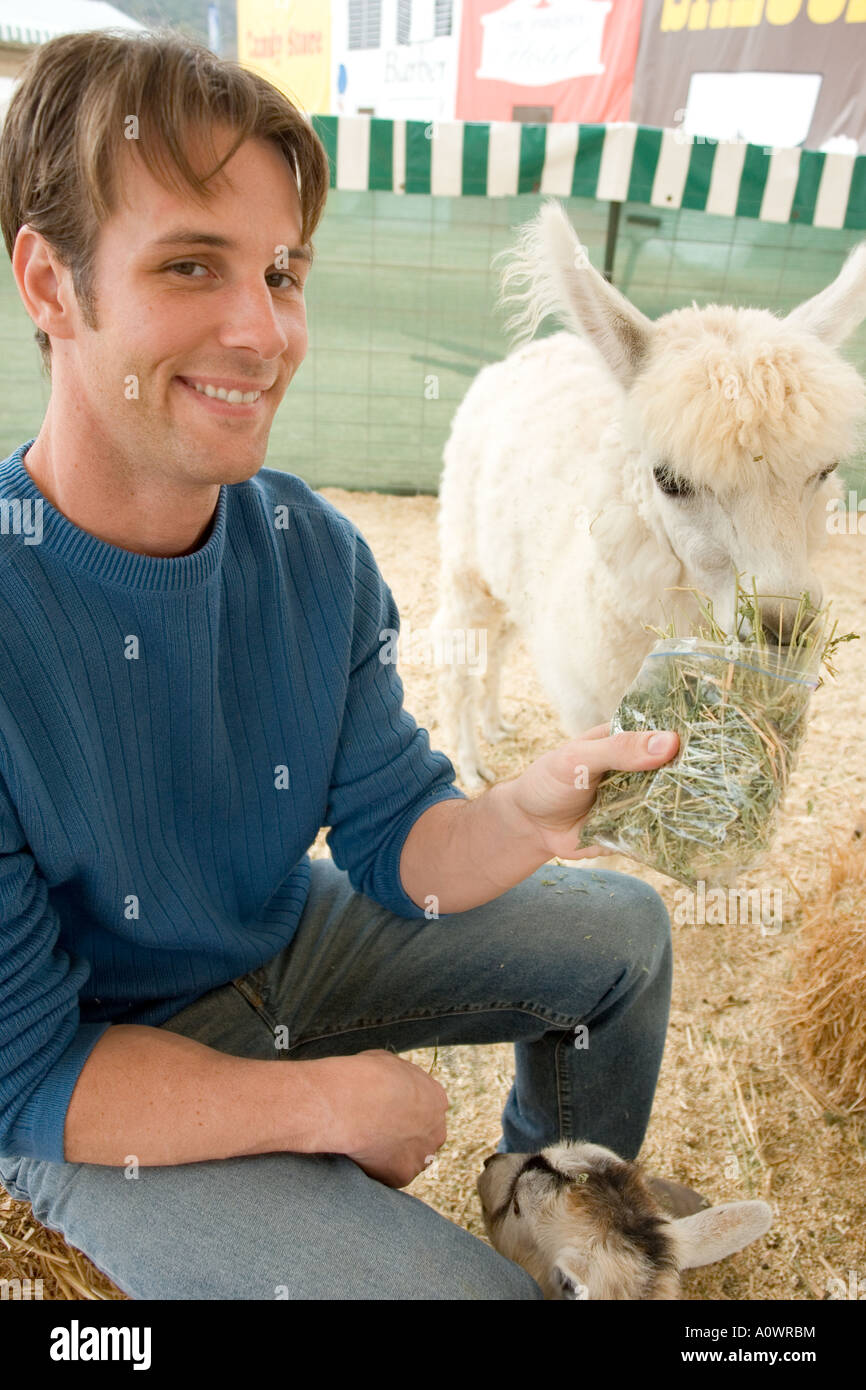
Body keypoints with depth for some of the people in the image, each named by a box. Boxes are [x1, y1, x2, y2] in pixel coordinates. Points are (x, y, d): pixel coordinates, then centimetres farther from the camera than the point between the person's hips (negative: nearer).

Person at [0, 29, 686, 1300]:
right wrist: (330, 1100, -19)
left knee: (624, 930, 9)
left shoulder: (318, 553, -13)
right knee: (461, 1291, -20)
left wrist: (523, 816, -31)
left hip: (290, 936, 6)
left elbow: (396, 845, -9)